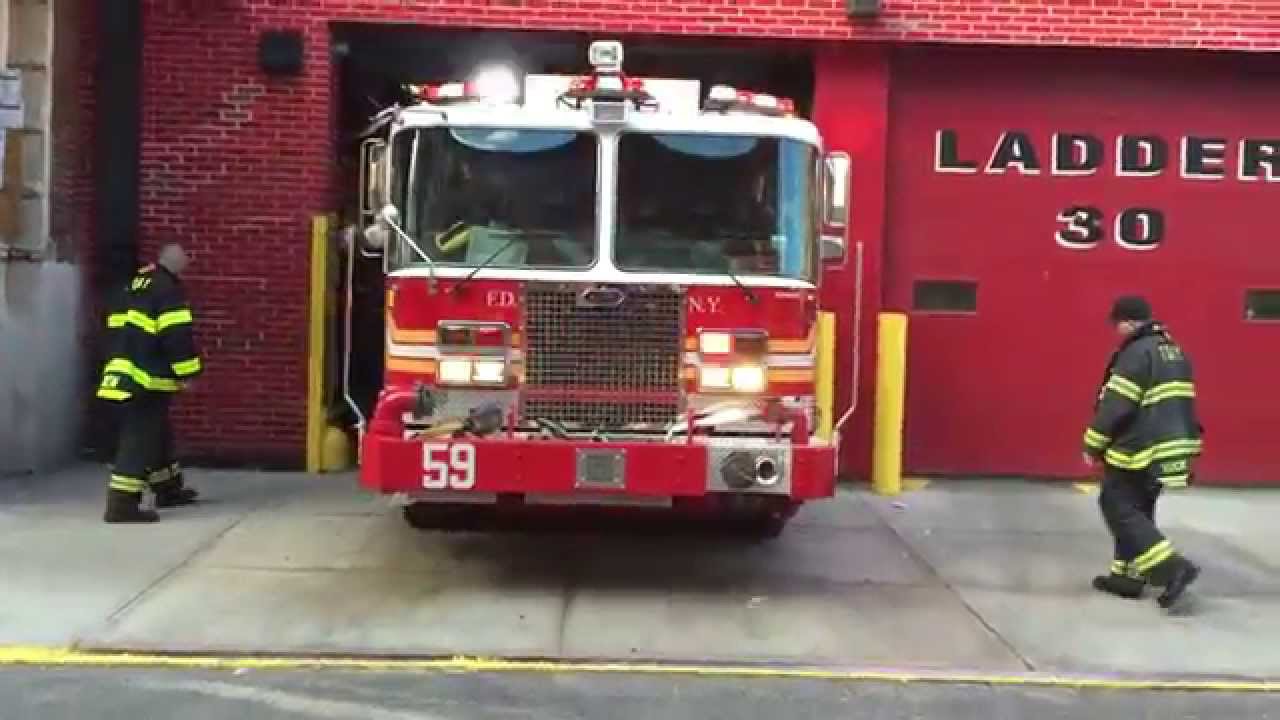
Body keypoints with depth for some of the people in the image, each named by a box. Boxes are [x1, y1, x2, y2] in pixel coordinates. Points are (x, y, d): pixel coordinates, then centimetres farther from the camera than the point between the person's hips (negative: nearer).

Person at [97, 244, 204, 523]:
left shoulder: (133, 286, 21)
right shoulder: (169, 289, -10)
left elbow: (118, 329, 26)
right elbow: (177, 334, -19)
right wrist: (188, 372, -12)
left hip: (123, 372, 10)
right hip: (148, 378, -10)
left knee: (158, 433, 22)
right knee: (141, 439, -9)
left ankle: (168, 488, 34)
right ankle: (122, 503, -14)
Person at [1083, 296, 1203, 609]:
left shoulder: (1136, 353, -17)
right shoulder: (1175, 352, 14)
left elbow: (1117, 405, -19)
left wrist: (1093, 444, -10)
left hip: (1139, 449, -9)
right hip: (1172, 445, 10)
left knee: (1118, 507, -3)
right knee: (1138, 508, 17)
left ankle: (1173, 566, -12)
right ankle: (1127, 575, 20)